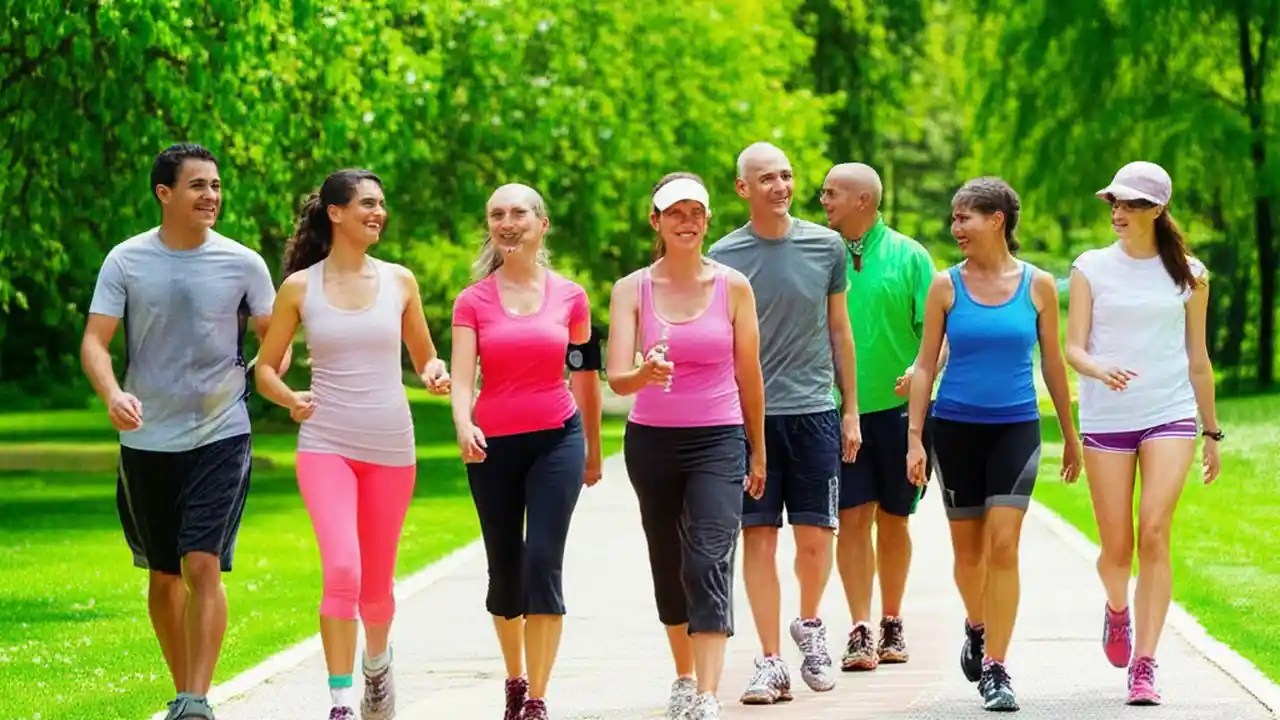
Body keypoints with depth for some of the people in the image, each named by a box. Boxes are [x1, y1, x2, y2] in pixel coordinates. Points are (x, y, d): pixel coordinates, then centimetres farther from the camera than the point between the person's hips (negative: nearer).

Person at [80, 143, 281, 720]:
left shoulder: (242, 264, -2)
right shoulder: (126, 261, -2)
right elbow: (94, 341, -5)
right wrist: (112, 394, -24)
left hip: (221, 435, -2)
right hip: (147, 440, 2)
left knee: (203, 565, -16)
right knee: (163, 576, 12)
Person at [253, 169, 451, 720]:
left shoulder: (398, 281, 6)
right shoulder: (300, 288, 1)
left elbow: (425, 357, 16)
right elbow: (266, 368, 8)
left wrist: (435, 374, -7)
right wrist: (289, 398, -13)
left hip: (390, 448, 2)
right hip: (326, 446, -2)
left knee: (377, 584, 12)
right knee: (342, 570, -22)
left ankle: (376, 664, 43)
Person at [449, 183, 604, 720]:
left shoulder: (569, 296, 3)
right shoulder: (473, 302, 1)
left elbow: (584, 378, 12)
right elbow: (461, 376, -9)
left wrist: (593, 450, 19)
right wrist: (463, 426, -29)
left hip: (556, 439, -1)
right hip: (494, 446, 1)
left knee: (543, 561, -14)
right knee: (504, 570, 10)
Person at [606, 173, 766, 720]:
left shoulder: (733, 287, -1)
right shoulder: (632, 290, -1)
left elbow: (749, 376, 7)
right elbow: (616, 378, -10)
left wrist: (757, 452, 12)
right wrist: (646, 374, -33)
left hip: (718, 440, -2)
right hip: (652, 442, 2)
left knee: (709, 563, -16)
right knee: (668, 566, 13)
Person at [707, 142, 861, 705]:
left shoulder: (826, 246, 5)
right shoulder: (724, 257, 1)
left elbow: (839, 330, 12)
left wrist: (851, 410, 11)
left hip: (814, 411, 1)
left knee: (815, 538, 2)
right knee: (758, 537, -2)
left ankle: (809, 626, 30)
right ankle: (771, 662, 3)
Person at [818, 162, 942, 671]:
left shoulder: (907, 257, 0)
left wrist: (922, 370, -20)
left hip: (897, 406, -1)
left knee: (893, 519, 9)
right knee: (853, 518, -6)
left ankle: (892, 624, 22)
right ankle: (860, 633, -6)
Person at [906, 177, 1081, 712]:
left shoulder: (1037, 285, 0)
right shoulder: (946, 286, 0)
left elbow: (1052, 362, 9)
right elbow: (925, 364, 3)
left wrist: (1070, 435, 14)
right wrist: (915, 437, -3)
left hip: (1015, 427, -1)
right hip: (955, 427, 1)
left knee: (1003, 546, -11)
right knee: (968, 547, 10)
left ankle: (995, 670, -9)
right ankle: (976, 629, 39)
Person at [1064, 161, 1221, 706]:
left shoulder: (1187, 274, 6)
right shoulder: (1091, 268, 3)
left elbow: (1197, 358, 12)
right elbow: (1072, 347, -3)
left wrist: (1212, 432, 15)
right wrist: (1099, 369, -26)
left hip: (1170, 416, 0)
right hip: (1106, 419, 0)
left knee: (1154, 534, -16)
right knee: (1116, 548, 3)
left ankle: (1144, 665, -15)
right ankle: (1117, 608, 39)